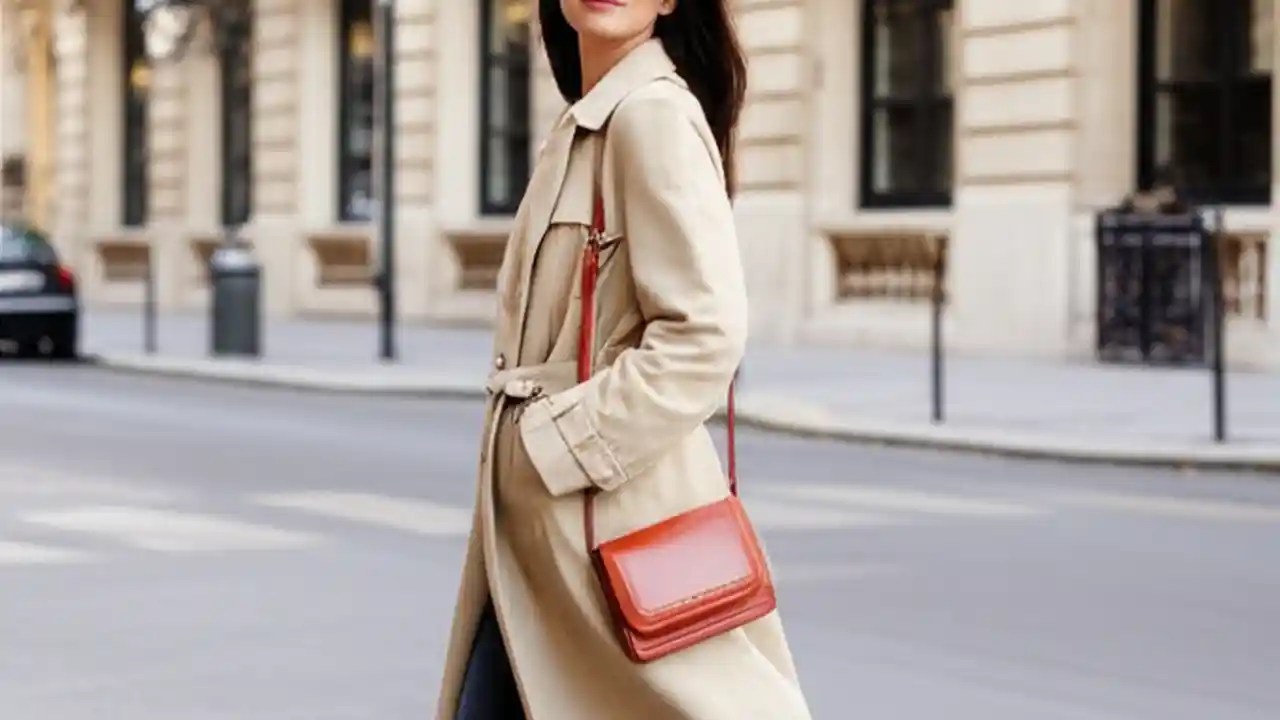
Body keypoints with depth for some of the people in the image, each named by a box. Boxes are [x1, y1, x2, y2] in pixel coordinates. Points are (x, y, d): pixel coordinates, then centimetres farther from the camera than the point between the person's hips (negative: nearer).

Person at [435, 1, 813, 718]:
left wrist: (563, 445, -17)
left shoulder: (655, 114, -13)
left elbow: (705, 333, -22)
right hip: (540, 528, 9)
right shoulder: (583, 125, 15)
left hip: (607, 519, -9)